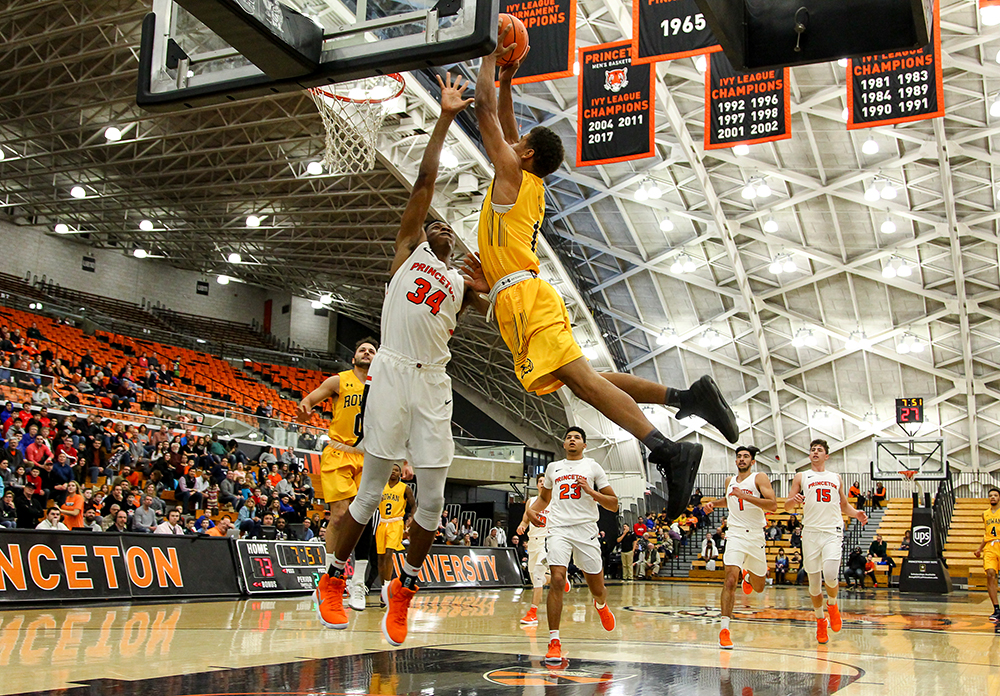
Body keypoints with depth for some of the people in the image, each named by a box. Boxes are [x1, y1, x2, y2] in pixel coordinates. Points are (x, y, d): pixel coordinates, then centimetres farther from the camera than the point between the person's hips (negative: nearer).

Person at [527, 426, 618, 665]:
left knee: (597, 588, 6)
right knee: (556, 581, -19)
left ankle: (601, 605, 45)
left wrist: (591, 491, -11)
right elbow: (544, 496, 31)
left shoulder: (592, 467, 6)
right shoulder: (553, 468, 15)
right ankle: (554, 641, -15)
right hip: (558, 529, 1)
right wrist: (531, 510, 10)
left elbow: (614, 504, 4)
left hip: (586, 530, -1)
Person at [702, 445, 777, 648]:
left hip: (756, 537, 0)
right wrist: (713, 504, 14)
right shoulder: (730, 481, 9)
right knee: (731, 579, -22)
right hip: (736, 534, 1)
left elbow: (773, 505, -18)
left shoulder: (759, 478, -4)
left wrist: (745, 496, -25)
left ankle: (748, 575, 52)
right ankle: (725, 628, -19)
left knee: (758, 587, 15)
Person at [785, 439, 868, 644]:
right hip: (811, 532, 0)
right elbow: (787, 506, 7)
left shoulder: (836, 478, 18)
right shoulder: (801, 477, 12)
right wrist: (793, 501, -16)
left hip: (833, 531, 0)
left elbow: (844, 505, 25)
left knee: (830, 575, -19)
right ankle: (820, 620, 23)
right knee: (814, 581, 3)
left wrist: (856, 513, 3)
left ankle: (832, 604, 12)